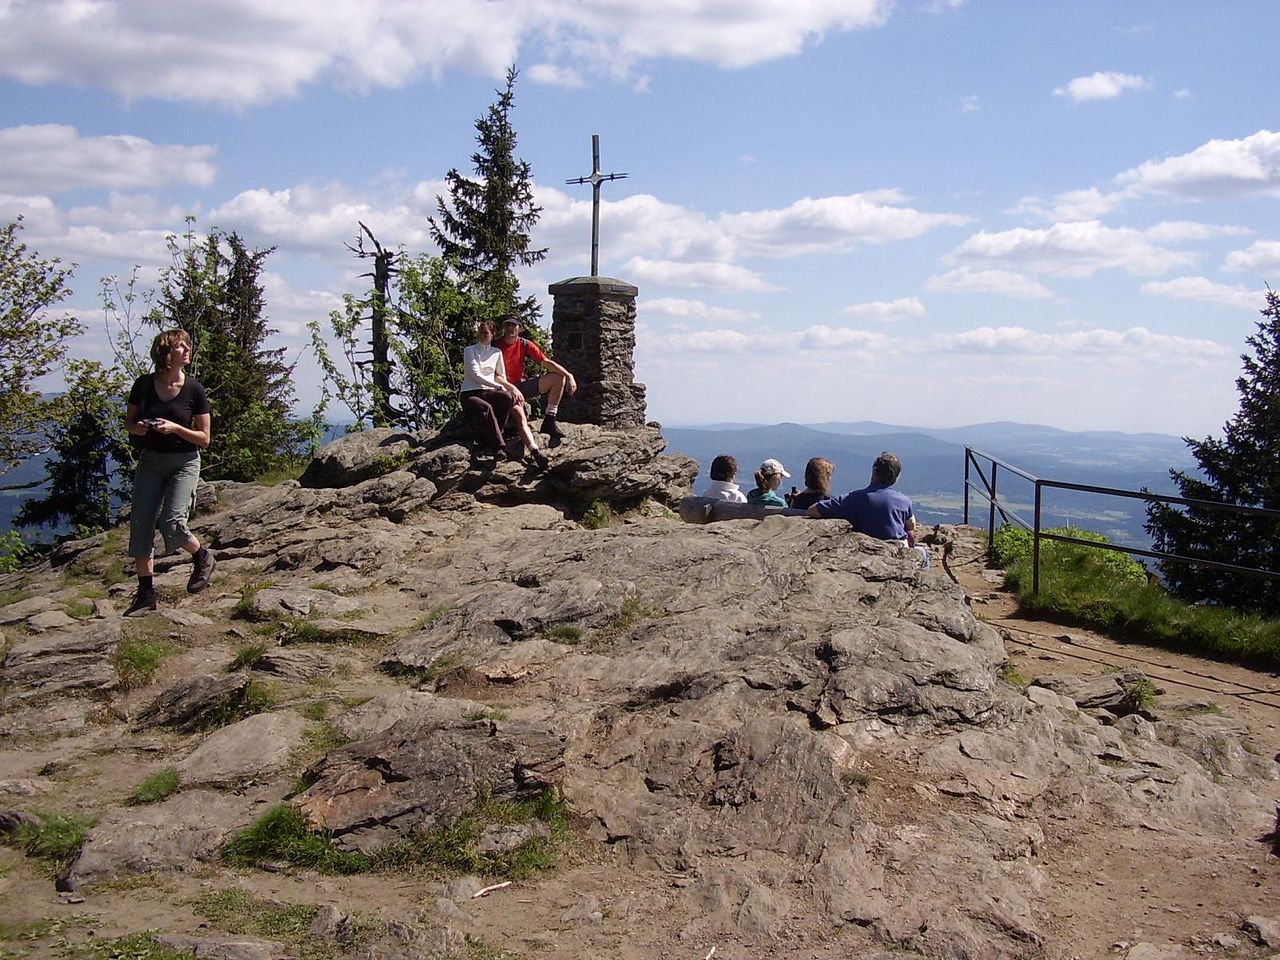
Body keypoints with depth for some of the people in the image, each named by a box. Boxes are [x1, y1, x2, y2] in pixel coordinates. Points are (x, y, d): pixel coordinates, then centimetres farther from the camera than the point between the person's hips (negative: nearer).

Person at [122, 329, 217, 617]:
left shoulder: (194, 390, -7)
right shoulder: (144, 385, -2)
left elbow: (204, 438, -4)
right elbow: (128, 421, 11)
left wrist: (175, 428, -19)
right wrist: (138, 428, -11)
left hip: (184, 463, -3)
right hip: (149, 461, 3)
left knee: (171, 522, -19)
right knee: (140, 526, -2)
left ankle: (203, 557, 12)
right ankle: (146, 594, 7)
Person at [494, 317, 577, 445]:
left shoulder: (524, 344, 4)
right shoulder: (496, 346, -7)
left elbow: (546, 362, 0)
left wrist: (569, 376, -12)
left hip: (521, 385, 6)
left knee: (559, 378, -4)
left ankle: (549, 421, -11)